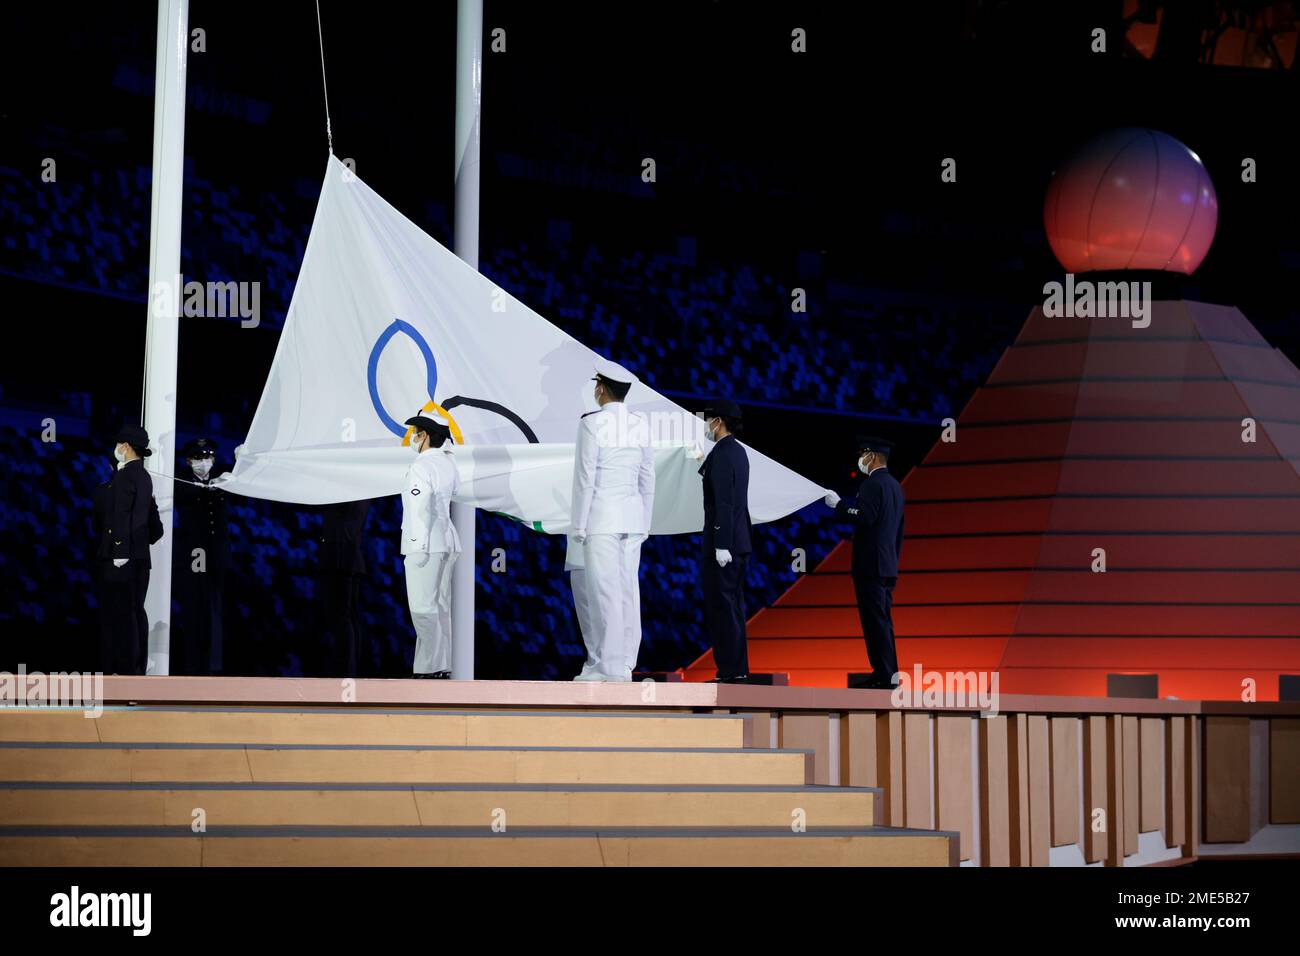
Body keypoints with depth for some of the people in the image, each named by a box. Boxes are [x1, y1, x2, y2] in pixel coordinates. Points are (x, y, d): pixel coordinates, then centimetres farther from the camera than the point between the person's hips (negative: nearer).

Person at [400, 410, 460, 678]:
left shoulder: (421, 466, -13)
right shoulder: (448, 463, 11)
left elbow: (421, 507, -20)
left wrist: (419, 544, -20)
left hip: (425, 543, -9)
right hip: (447, 540, 9)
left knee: (423, 606, -8)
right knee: (440, 606, 10)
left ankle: (429, 668, -11)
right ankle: (442, 667, 11)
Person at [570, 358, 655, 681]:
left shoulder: (592, 423, -11)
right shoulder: (641, 424, 7)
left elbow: (585, 478, -13)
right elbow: (647, 479, 10)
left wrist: (579, 525, -8)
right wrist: (644, 525, 16)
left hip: (601, 518, -6)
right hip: (632, 518, 6)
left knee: (604, 592, -6)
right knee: (627, 590, 7)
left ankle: (608, 668, -6)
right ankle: (625, 664, 9)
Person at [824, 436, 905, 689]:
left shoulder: (872, 483, -12)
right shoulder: (895, 485, 18)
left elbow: (865, 517, -24)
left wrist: (839, 505, -12)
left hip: (870, 564, -10)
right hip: (888, 564, 10)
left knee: (874, 621, -9)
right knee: (882, 620, 12)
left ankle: (883, 675, -10)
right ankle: (889, 674, 13)